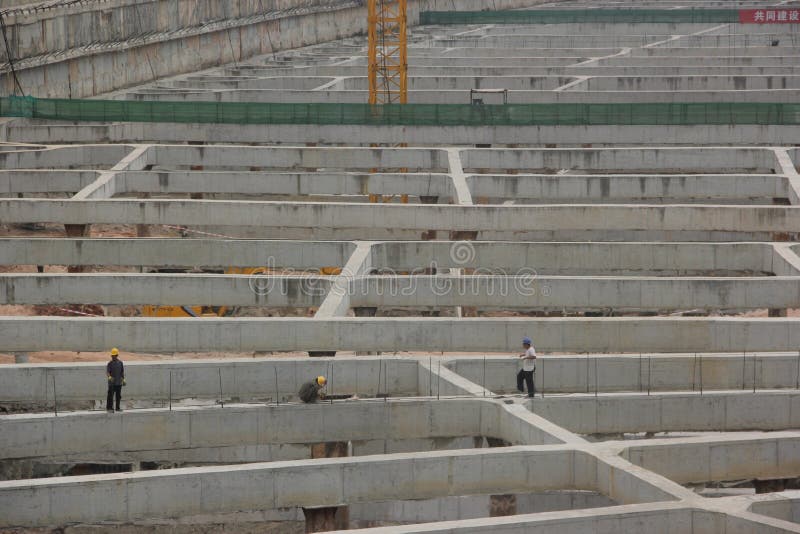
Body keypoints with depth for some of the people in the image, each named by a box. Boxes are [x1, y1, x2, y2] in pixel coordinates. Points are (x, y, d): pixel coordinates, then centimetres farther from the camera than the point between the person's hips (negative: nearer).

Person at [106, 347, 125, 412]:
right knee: (110, 395, -6)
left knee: (118, 395, 10)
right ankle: (109, 408, -1)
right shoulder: (110, 363, -5)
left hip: (119, 382, 4)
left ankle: (117, 407, 20)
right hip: (112, 382, -4)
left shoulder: (120, 363, 7)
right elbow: (107, 372, -11)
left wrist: (123, 379, 14)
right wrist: (109, 377, -31)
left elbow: (122, 372, 16)